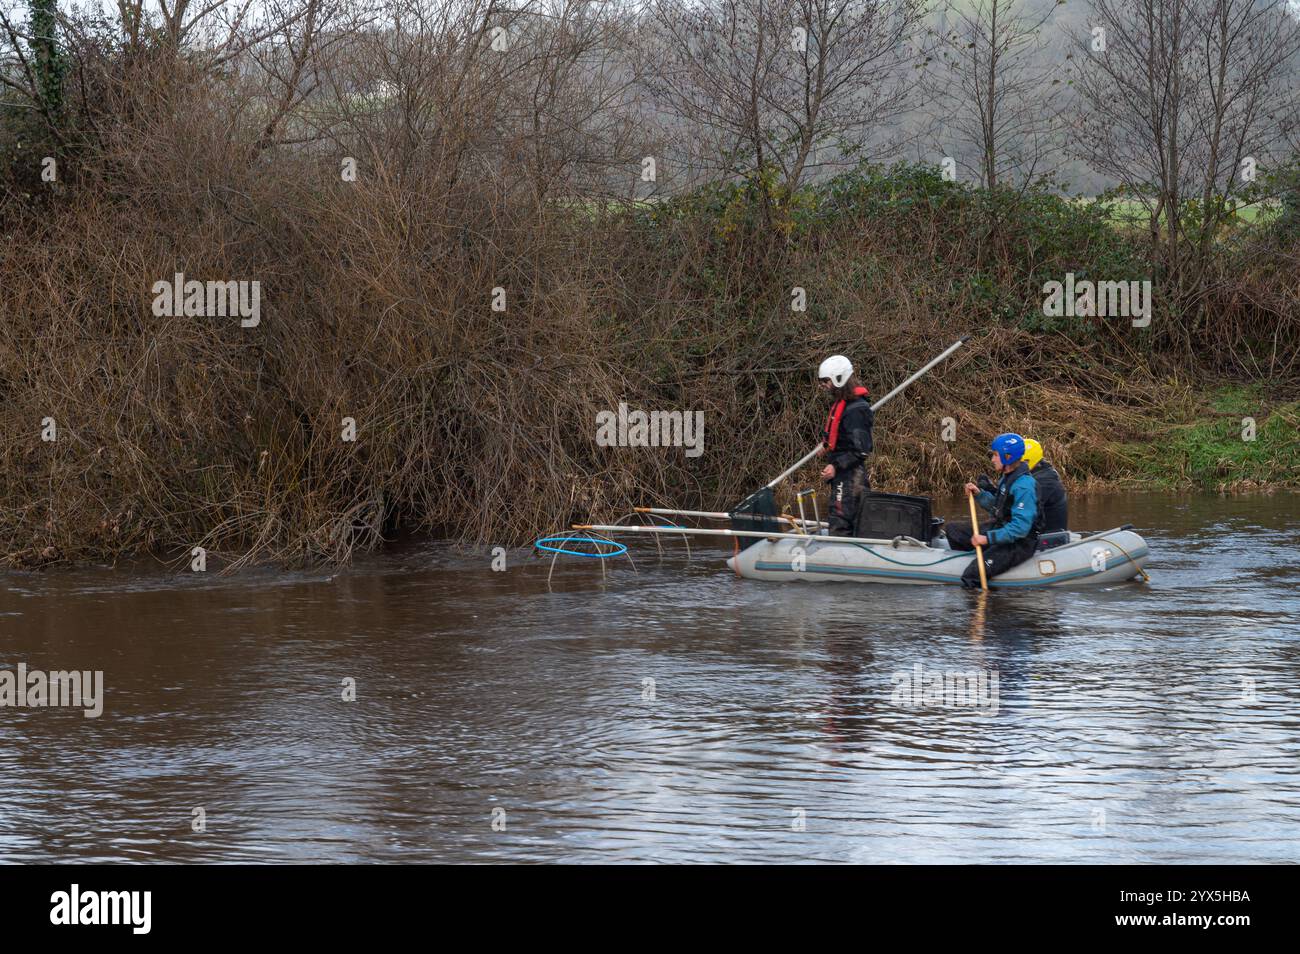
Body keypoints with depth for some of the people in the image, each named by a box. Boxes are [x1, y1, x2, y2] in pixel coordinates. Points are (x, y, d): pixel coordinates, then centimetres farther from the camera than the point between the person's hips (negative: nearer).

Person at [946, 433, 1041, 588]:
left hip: (1019, 545, -11)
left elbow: (1020, 528, -27)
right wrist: (979, 494, 6)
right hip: (1002, 532, 11)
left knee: (971, 576, -25)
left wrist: (988, 538, -28)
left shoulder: (1024, 486, -23)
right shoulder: (1007, 478, 10)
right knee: (953, 531, 13)